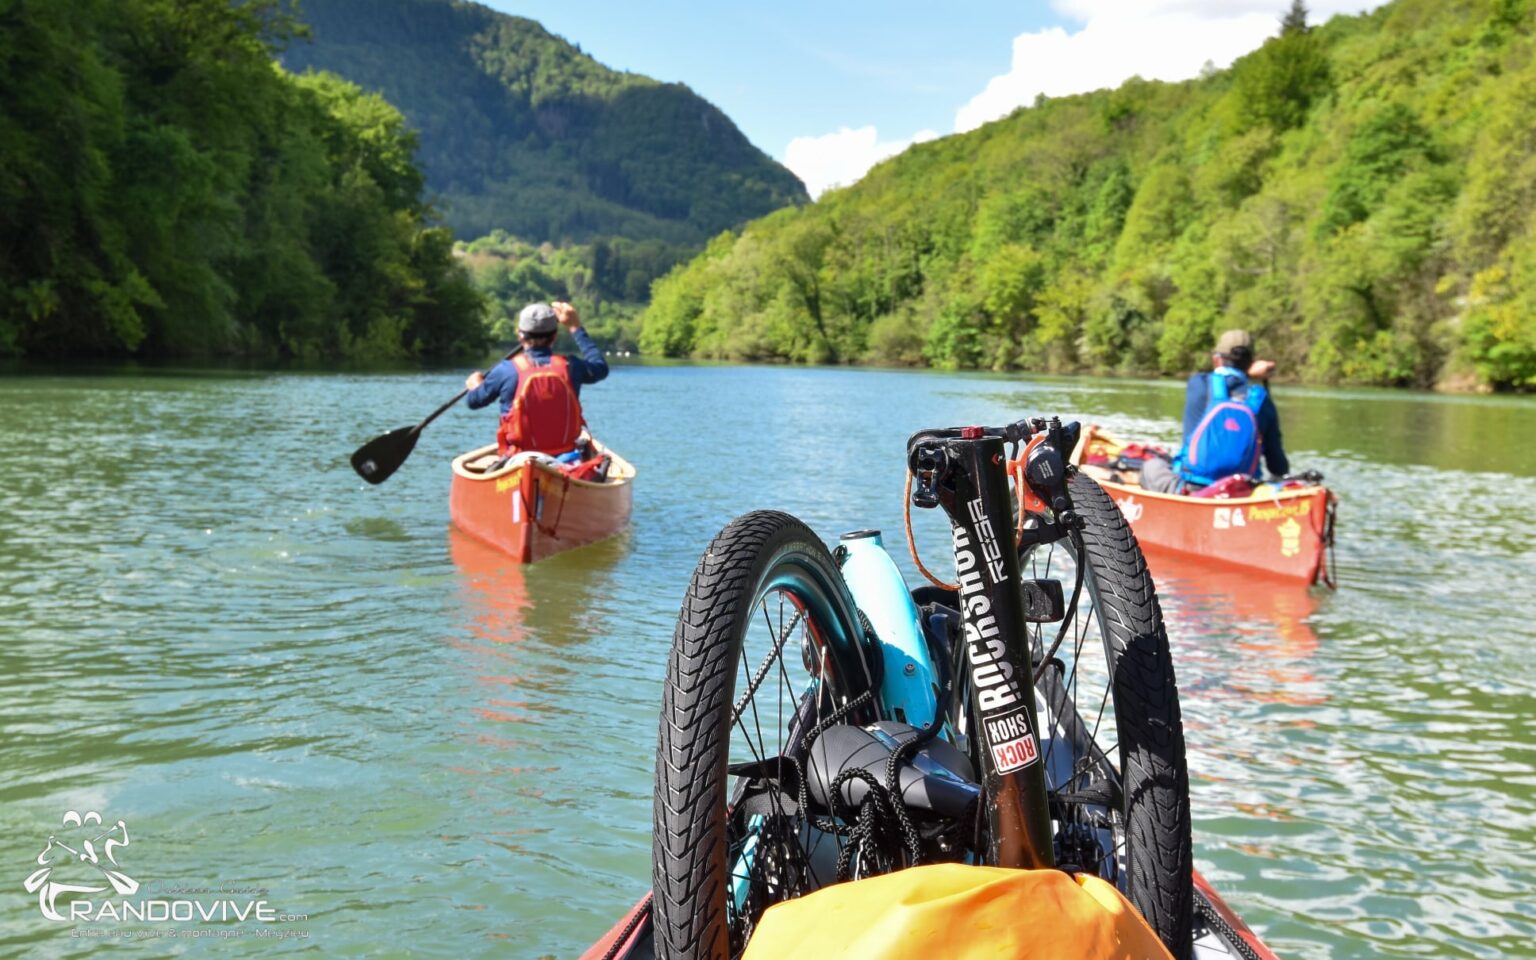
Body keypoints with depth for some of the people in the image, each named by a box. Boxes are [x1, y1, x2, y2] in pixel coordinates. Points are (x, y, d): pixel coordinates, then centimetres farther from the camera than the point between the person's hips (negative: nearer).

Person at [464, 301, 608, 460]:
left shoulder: (505, 370, -7)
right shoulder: (569, 367, -3)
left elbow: (474, 401, 8)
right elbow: (601, 366, 20)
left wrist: (475, 385, 33)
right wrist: (576, 327, 25)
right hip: (565, 458, 3)